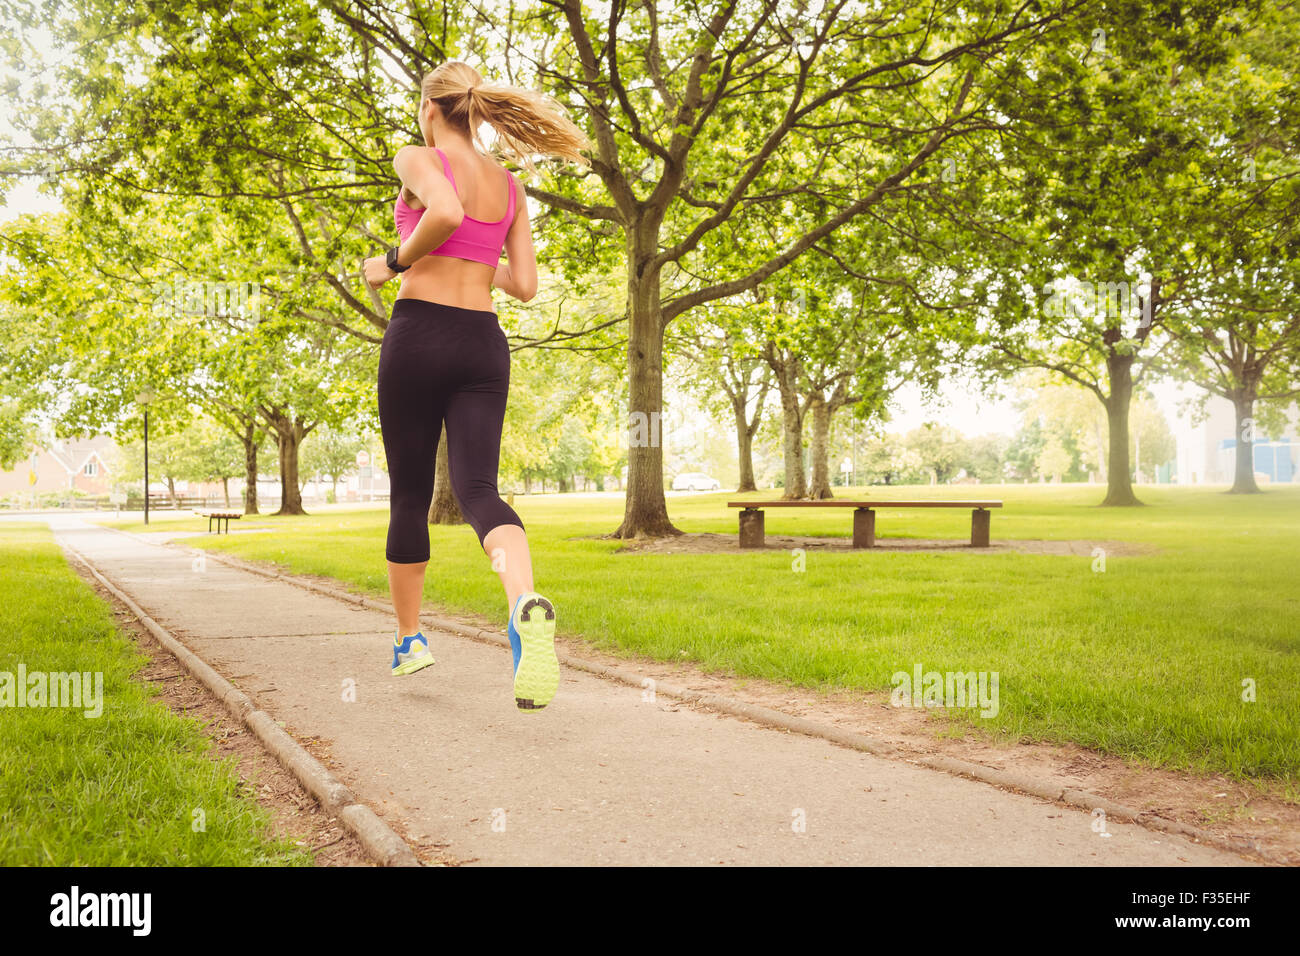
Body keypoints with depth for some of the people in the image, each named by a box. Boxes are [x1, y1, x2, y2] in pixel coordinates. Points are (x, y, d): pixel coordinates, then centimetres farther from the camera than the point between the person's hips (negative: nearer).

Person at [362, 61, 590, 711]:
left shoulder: (418, 159, -1)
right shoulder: (510, 185, 15)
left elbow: (444, 212, -25)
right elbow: (525, 285, 12)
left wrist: (393, 262, -9)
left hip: (420, 333, -4)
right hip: (484, 343, 4)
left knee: (409, 493, 10)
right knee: (478, 490, -8)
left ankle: (408, 639, 23)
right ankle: (526, 602, -39)